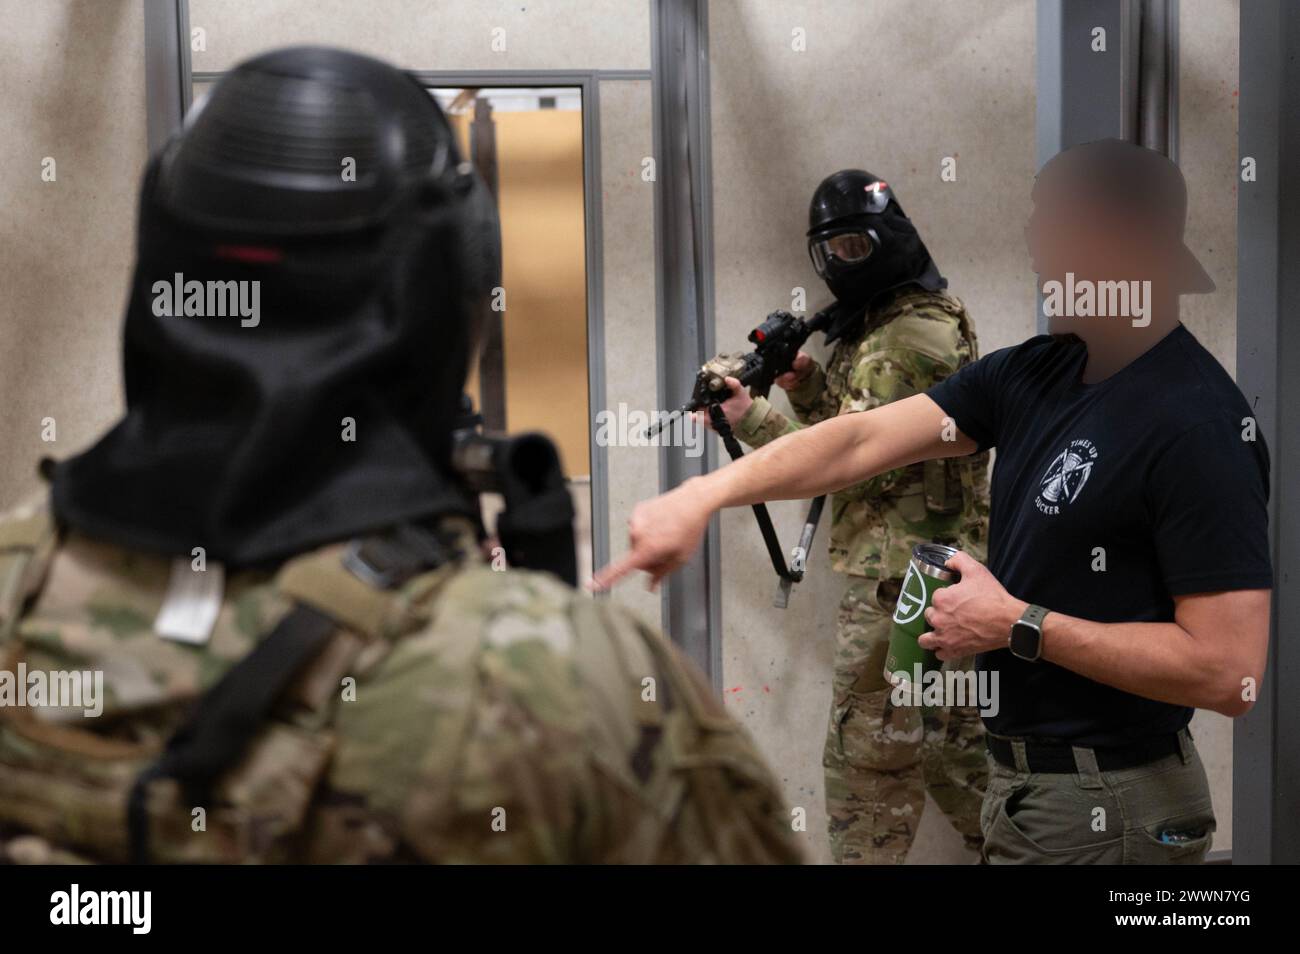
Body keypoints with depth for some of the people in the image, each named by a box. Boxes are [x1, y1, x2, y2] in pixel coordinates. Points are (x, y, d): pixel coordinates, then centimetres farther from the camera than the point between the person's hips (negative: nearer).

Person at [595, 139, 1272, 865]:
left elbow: (1229, 670, -26)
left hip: (1101, 806, -8)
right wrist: (702, 497, -13)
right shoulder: (1035, 373, 3)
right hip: (1029, 775, 8)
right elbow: (862, 442, -1)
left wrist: (1017, 625, -21)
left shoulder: (1198, 425, -23)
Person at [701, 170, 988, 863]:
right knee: (953, 743, 18)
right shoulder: (885, 324, 16)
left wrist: (751, 419, -18)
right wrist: (806, 385, 1)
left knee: (869, 759, -4)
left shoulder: (907, 339, -16)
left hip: (899, 578, -11)